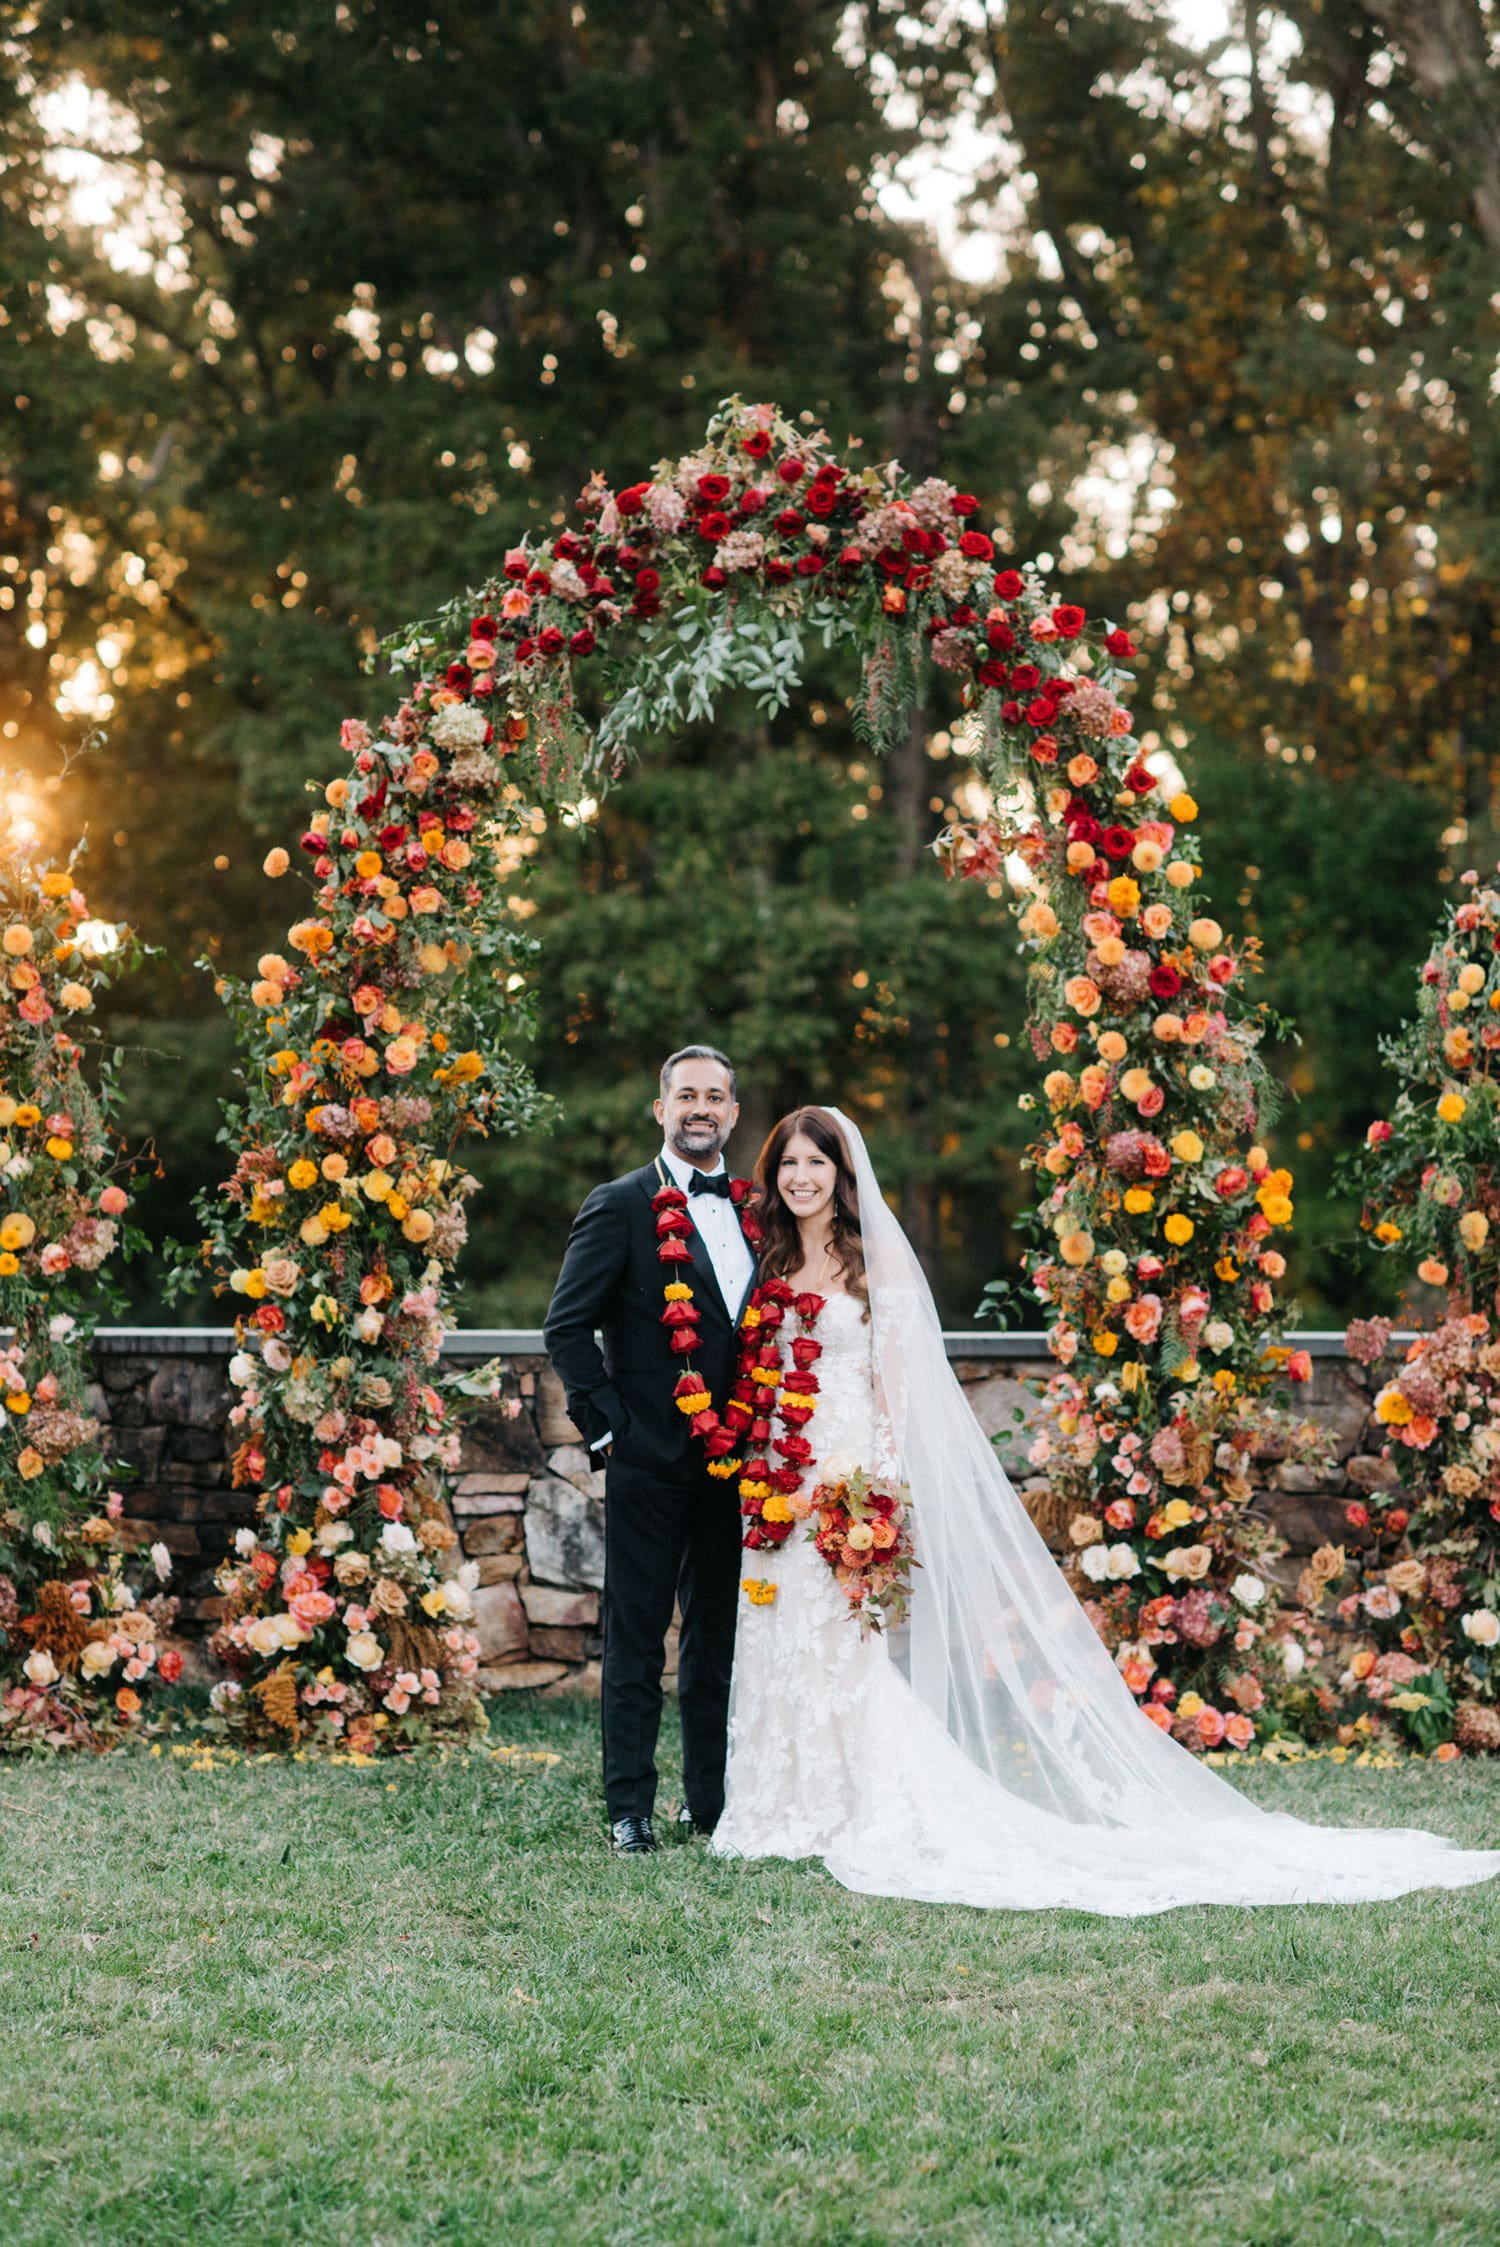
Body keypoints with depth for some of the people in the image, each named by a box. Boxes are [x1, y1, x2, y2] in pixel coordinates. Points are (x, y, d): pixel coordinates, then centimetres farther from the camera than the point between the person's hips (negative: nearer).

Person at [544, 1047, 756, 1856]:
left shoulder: (754, 1211, 12)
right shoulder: (622, 1206, -4)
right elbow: (566, 1328, -7)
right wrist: (608, 1423, -11)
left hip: (732, 1461, 5)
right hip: (652, 1461, -5)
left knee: (718, 1637, 11)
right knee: (636, 1640, 1)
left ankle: (711, 1802, 19)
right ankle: (630, 1809, 6)